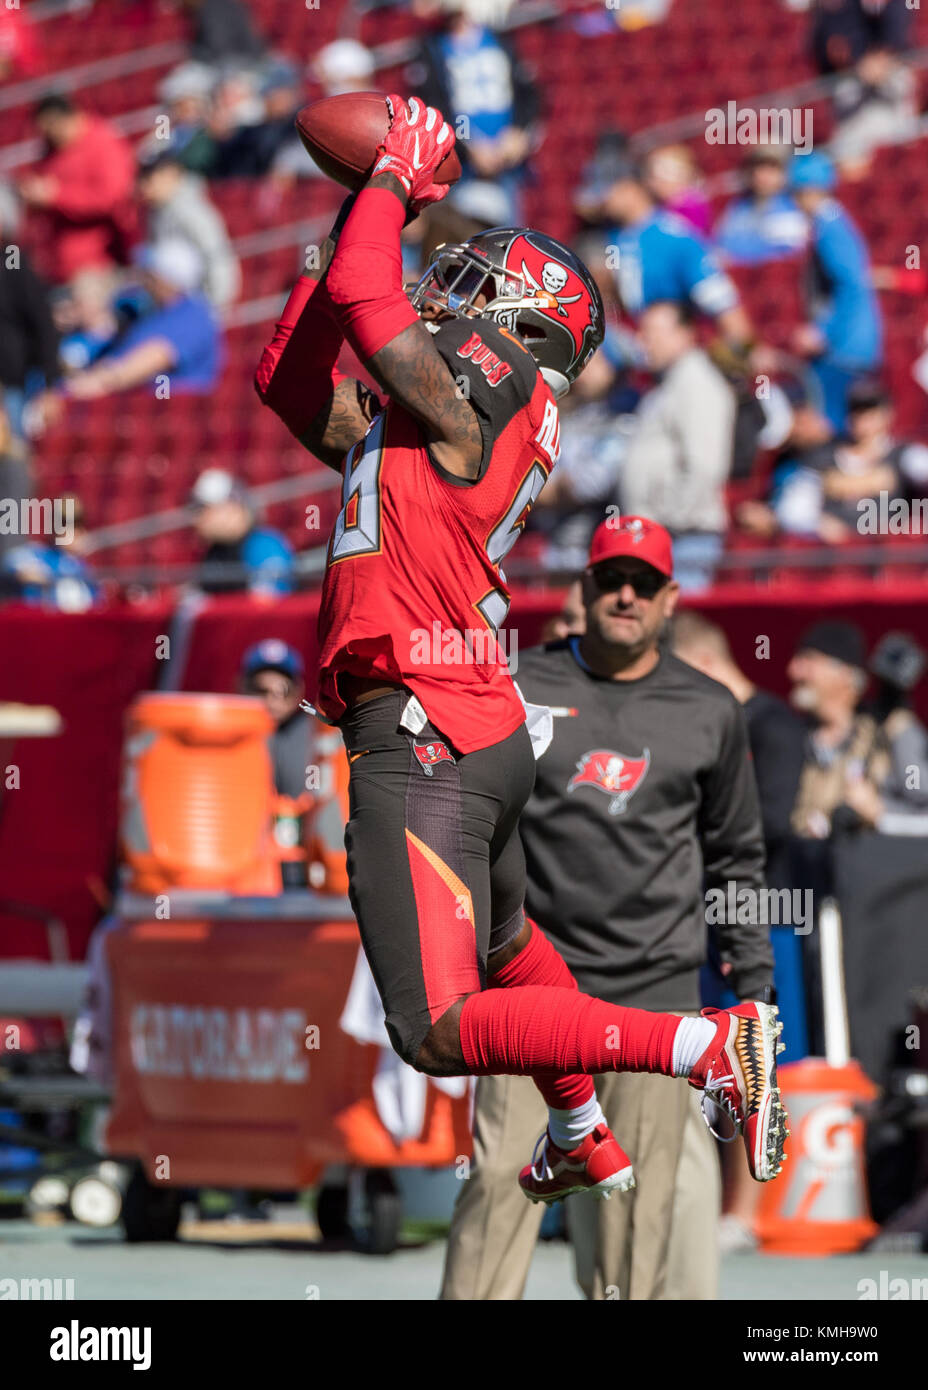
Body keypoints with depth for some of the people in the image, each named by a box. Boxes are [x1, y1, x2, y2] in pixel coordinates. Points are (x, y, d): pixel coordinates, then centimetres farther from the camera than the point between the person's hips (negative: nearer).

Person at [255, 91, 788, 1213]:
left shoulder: (483, 385, -8)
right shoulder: (430, 423, 16)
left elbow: (358, 292, -14)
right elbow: (289, 379, 23)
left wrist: (398, 175, 4)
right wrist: (358, 218, 21)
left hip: (422, 742, -10)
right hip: (480, 736, 10)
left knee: (442, 1030, -14)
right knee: (500, 943, 34)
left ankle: (711, 1046, -16)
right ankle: (587, 1146, 53)